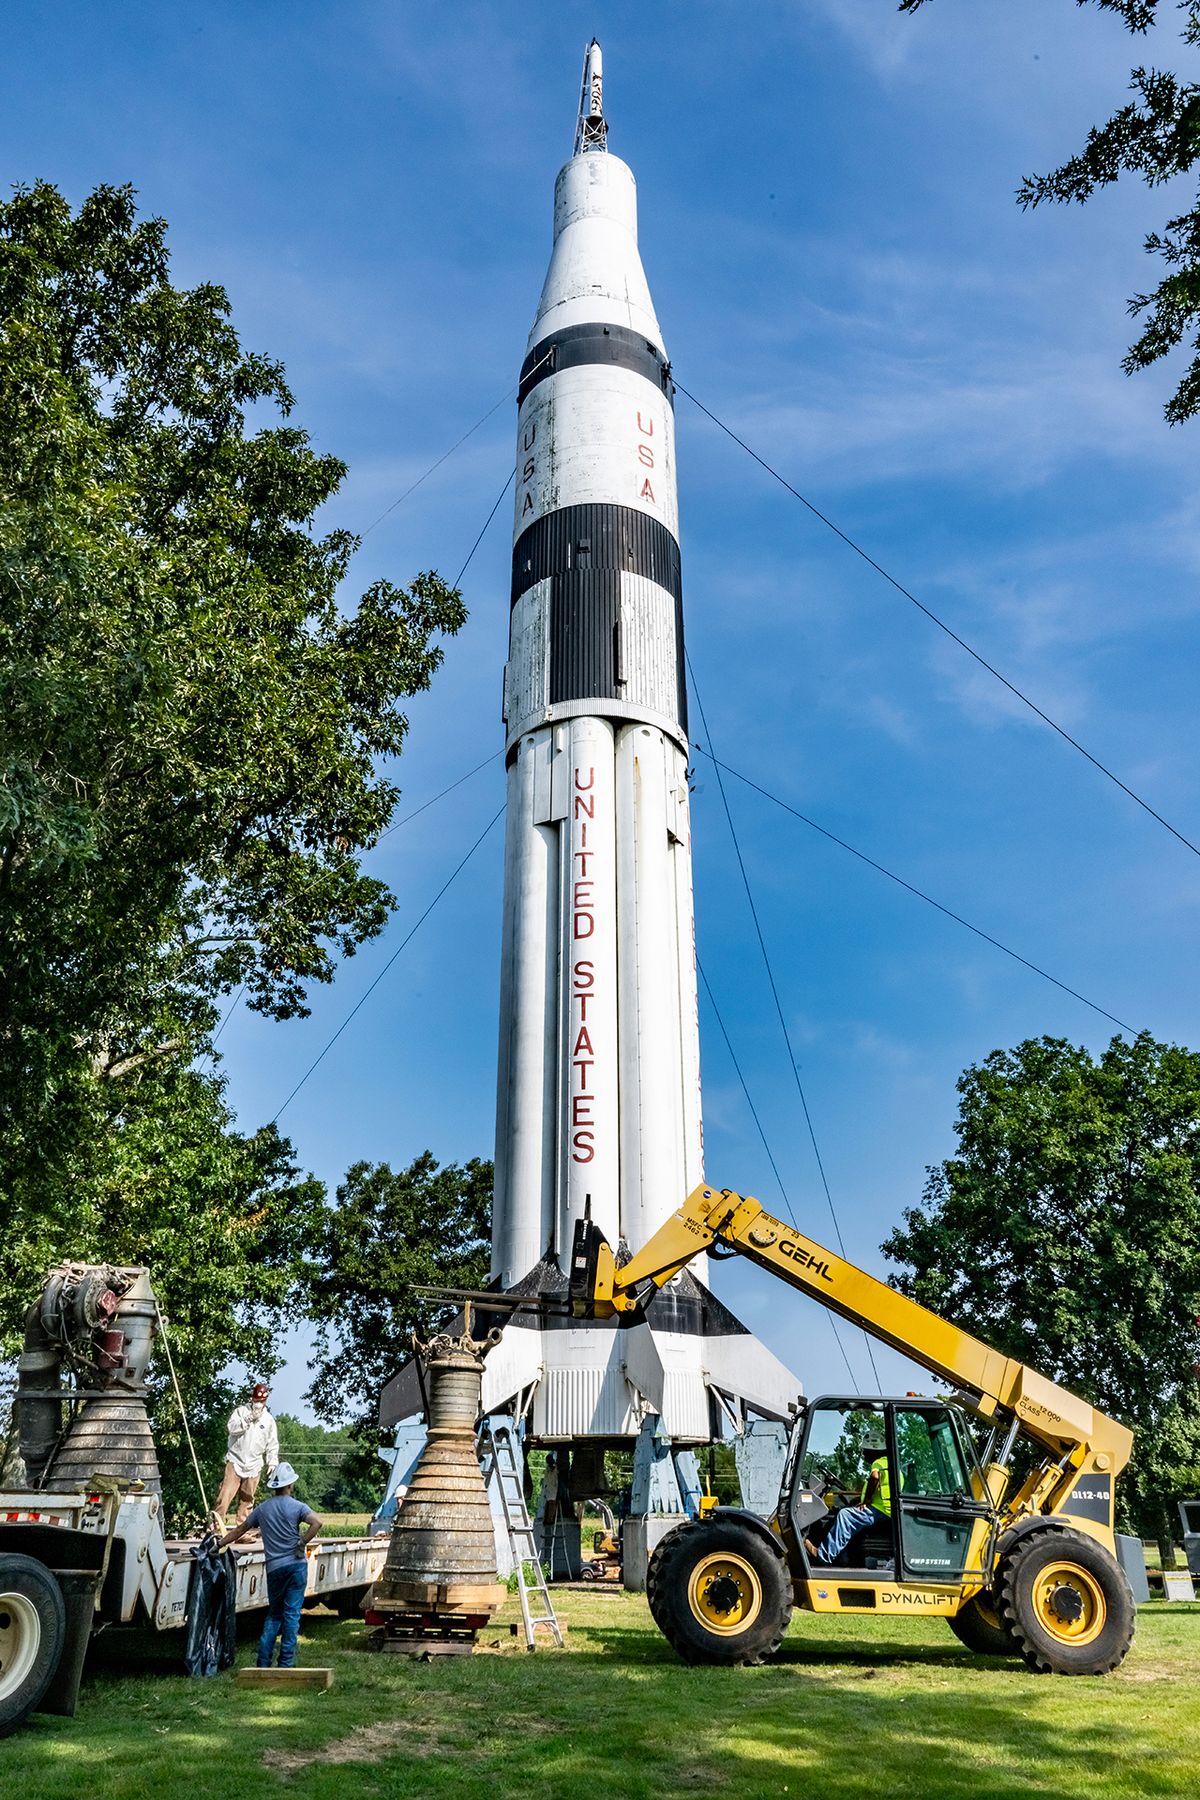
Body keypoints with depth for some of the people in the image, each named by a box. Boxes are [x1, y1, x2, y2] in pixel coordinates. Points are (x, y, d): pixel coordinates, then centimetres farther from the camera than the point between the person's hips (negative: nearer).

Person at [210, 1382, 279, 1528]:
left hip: (254, 1466, 2)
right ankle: (216, 1524, -16)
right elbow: (232, 1427, -14)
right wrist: (248, 1419, -21)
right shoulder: (241, 1411, 2)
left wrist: (272, 1462, 1)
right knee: (225, 1494, -16)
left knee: (247, 1500, 6)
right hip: (235, 1461, -2)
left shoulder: (269, 1420, 7)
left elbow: (272, 1445, 9)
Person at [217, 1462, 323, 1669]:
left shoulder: (262, 1508, 8)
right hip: (296, 1565, -3)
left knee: (274, 1613, 18)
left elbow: (240, 1530, 17)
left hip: (274, 1568, 4)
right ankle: (285, 1663, 3)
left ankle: (263, 1661, 13)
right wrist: (302, 1544, -11)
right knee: (291, 1614, 2)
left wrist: (221, 1543, 30)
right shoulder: (296, 1506, -4)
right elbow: (317, 1522, -21)